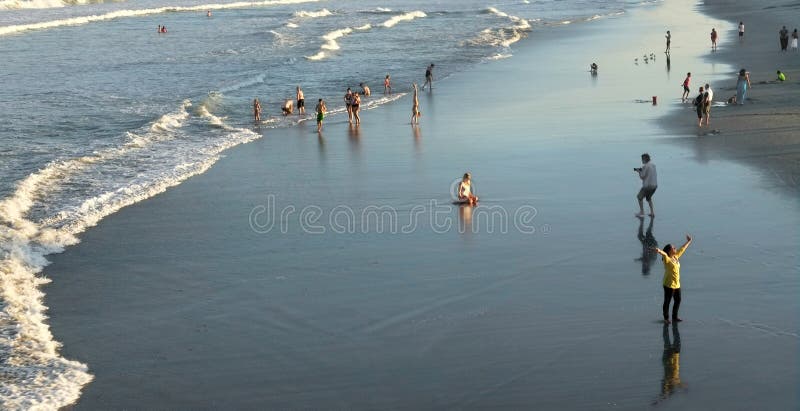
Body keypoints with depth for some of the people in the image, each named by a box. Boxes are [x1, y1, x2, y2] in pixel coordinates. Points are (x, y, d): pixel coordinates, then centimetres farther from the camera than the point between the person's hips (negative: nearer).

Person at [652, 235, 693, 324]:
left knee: (678, 300, 17)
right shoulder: (667, 259, -17)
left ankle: (675, 317, 32)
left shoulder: (676, 256, 6)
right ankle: (666, 318, 16)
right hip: (669, 284, -8)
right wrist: (658, 251, -62)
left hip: (677, 284, 8)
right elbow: (664, 254, -40)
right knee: (667, 301, 3)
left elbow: (682, 249, 21)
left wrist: (688, 241, 35)